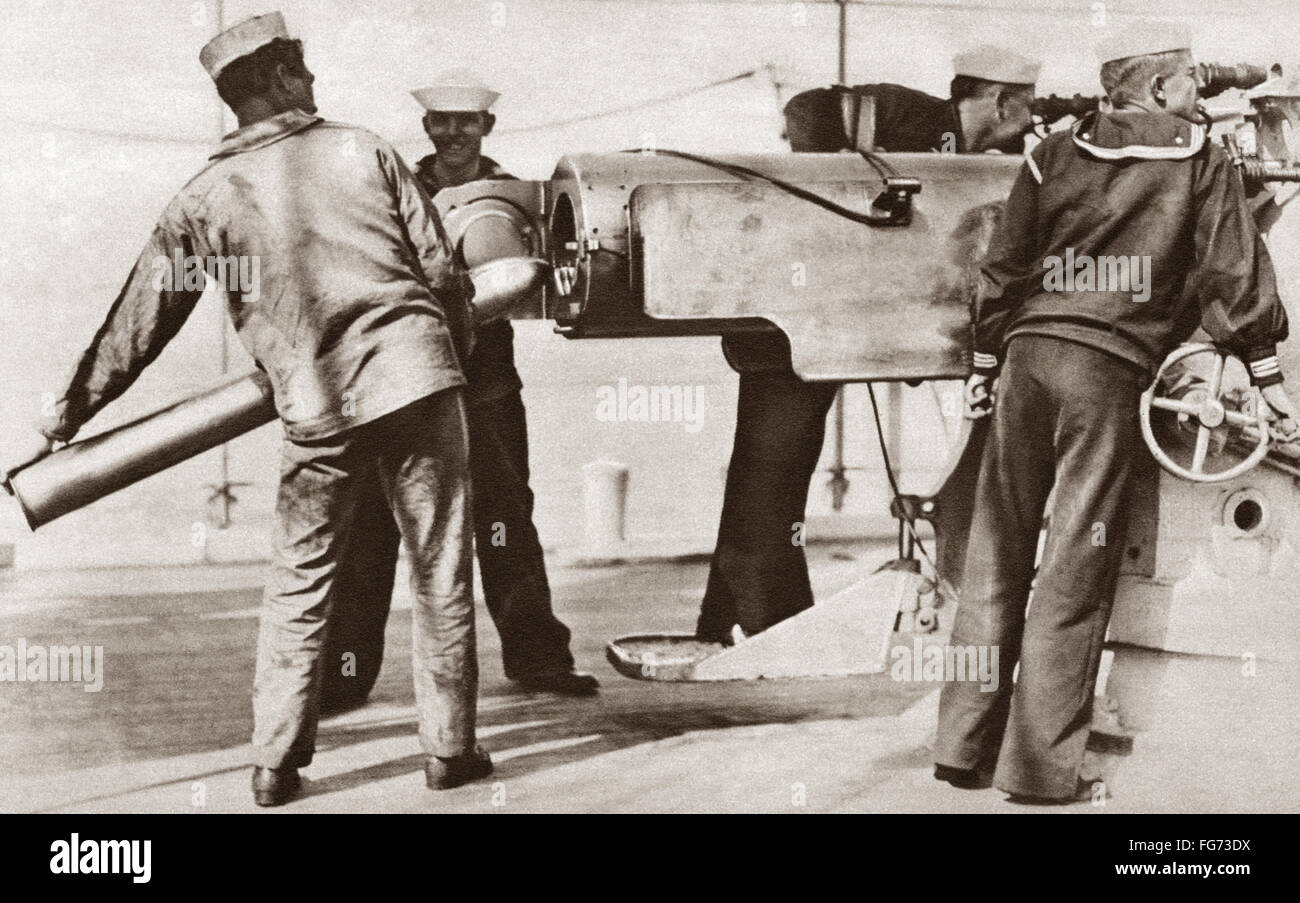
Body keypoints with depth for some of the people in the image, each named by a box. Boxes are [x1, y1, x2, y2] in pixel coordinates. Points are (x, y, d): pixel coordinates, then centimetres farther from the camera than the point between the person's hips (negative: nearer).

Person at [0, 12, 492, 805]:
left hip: (318, 409, 1)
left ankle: (277, 764, 15)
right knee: (442, 574, 8)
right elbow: (442, 269, 3)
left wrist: (65, 420, 17)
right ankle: (450, 748, 14)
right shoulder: (363, 152, 5)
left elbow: (139, 322, 8)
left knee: (300, 585, 14)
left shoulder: (207, 198, 6)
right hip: (419, 379, -1)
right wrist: (458, 351, 22)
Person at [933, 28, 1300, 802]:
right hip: (1110, 367, -4)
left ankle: (965, 746, 13)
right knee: (1075, 576, 0)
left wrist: (984, 362, 21)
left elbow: (1004, 267, 14)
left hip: (1028, 352, 4)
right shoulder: (1201, 161, 4)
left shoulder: (1054, 154, 14)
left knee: (997, 557, 10)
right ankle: (1042, 768, 2)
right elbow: (1236, 274, 2)